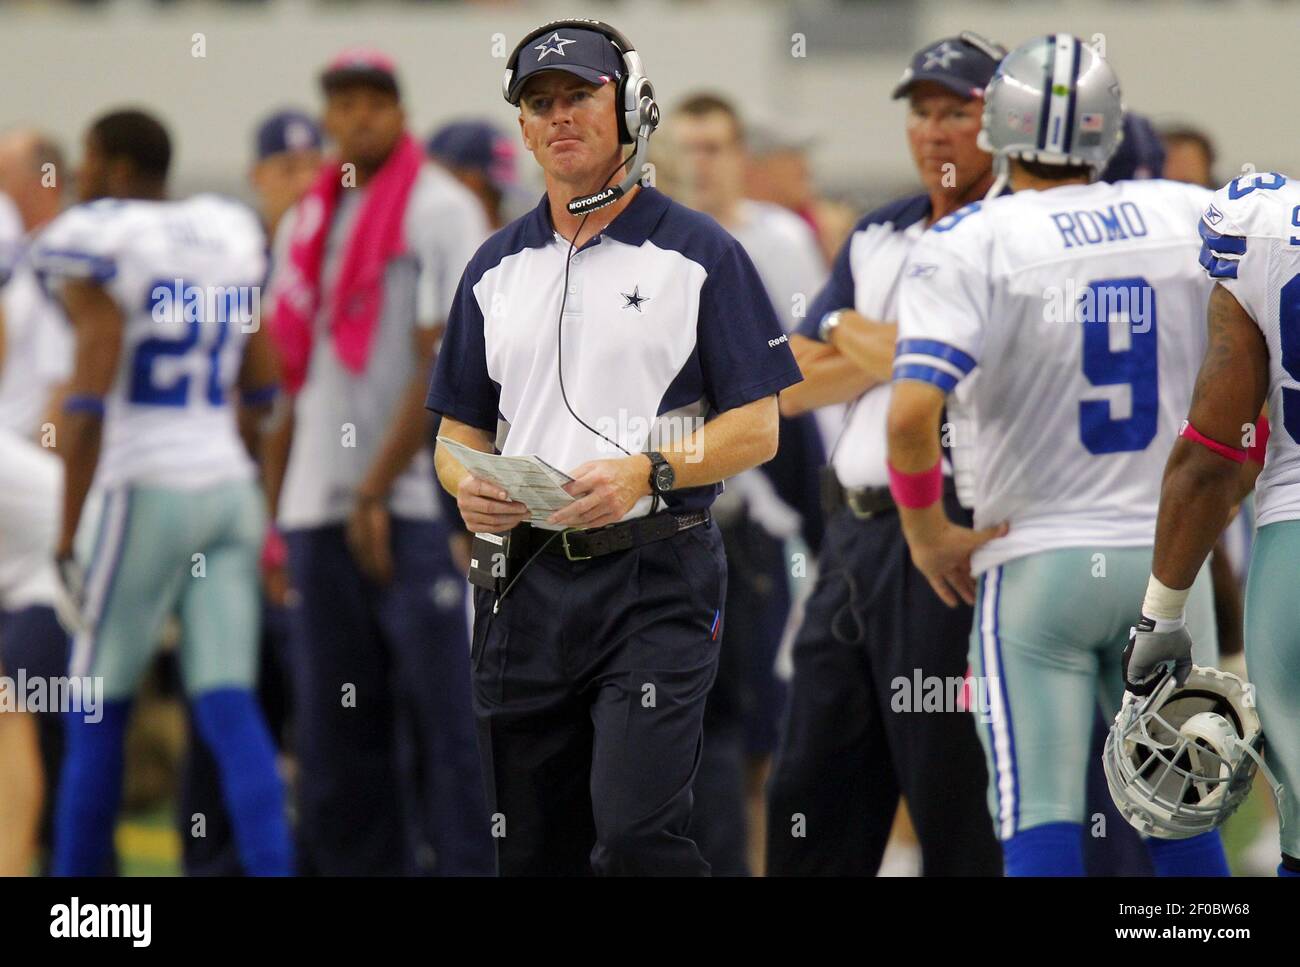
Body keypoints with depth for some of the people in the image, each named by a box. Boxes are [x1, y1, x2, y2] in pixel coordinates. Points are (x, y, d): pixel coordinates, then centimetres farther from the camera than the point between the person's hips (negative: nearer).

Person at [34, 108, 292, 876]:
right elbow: (263, 391, 13)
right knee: (229, 708, 1)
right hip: (231, 487, 6)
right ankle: (272, 865, -11)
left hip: (147, 492, -6)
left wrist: (69, 533, -10)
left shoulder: (96, 245, -10)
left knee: (98, 716, 4)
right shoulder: (232, 235, 12)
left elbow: (90, 406, -14)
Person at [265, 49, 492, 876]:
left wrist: (376, 490, -14)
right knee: (335, 733, 6)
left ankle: (461, 862, -7)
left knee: (442, 712, -8)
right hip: (317, 510, 7)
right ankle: (360, 869, 11)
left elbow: (444, 364, -10)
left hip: (414, 505, -7)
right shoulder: (307, 223, 17)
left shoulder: (441, 211, -3)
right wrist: (273, 510, 12)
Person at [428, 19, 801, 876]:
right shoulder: (497, 268, 15)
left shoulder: (699, 254, 0)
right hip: (524, 575, 5)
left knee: (635, 831, -19)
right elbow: (460, 429, 18)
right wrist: (468, 484, -5)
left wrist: (646, 473, -18)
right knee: (534, 848, 7)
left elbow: (757, 428, -3)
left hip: (657, 578, -5)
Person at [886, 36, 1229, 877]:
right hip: (1164, 551, 3)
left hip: (1036, 559, -3)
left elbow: (912, 412, -22)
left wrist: (927, 530, -6)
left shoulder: (974, 245, -11)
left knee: (1039, 815, -1)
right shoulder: (1189, 222, 1)